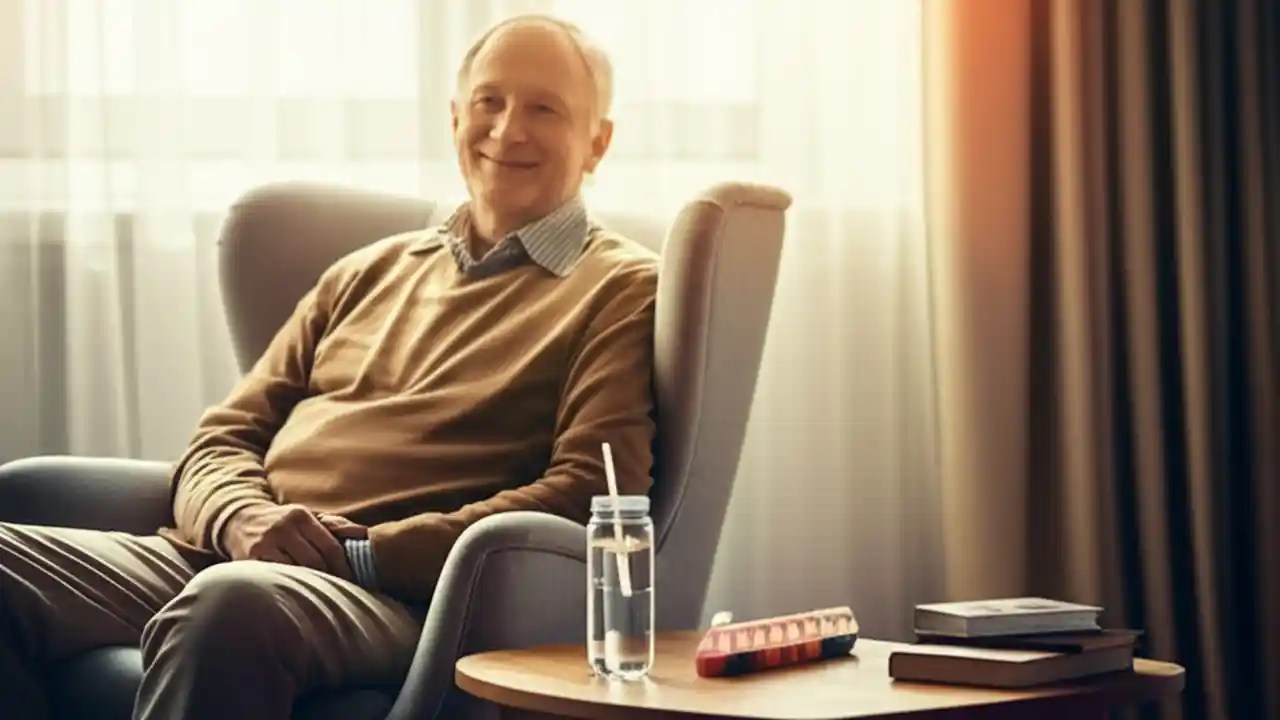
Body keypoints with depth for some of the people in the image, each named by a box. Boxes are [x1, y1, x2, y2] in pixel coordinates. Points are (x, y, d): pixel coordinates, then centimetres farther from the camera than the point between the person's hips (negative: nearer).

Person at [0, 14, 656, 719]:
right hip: (222, 555, 6)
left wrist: (366, 552, -12)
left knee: (233, 604, -40)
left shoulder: (622, 291, 9)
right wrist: (243, 518, -4)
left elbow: (588, 496, -5)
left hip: (398, 593, -6)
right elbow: (224, 438, 22)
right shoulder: (369, 273, 26)